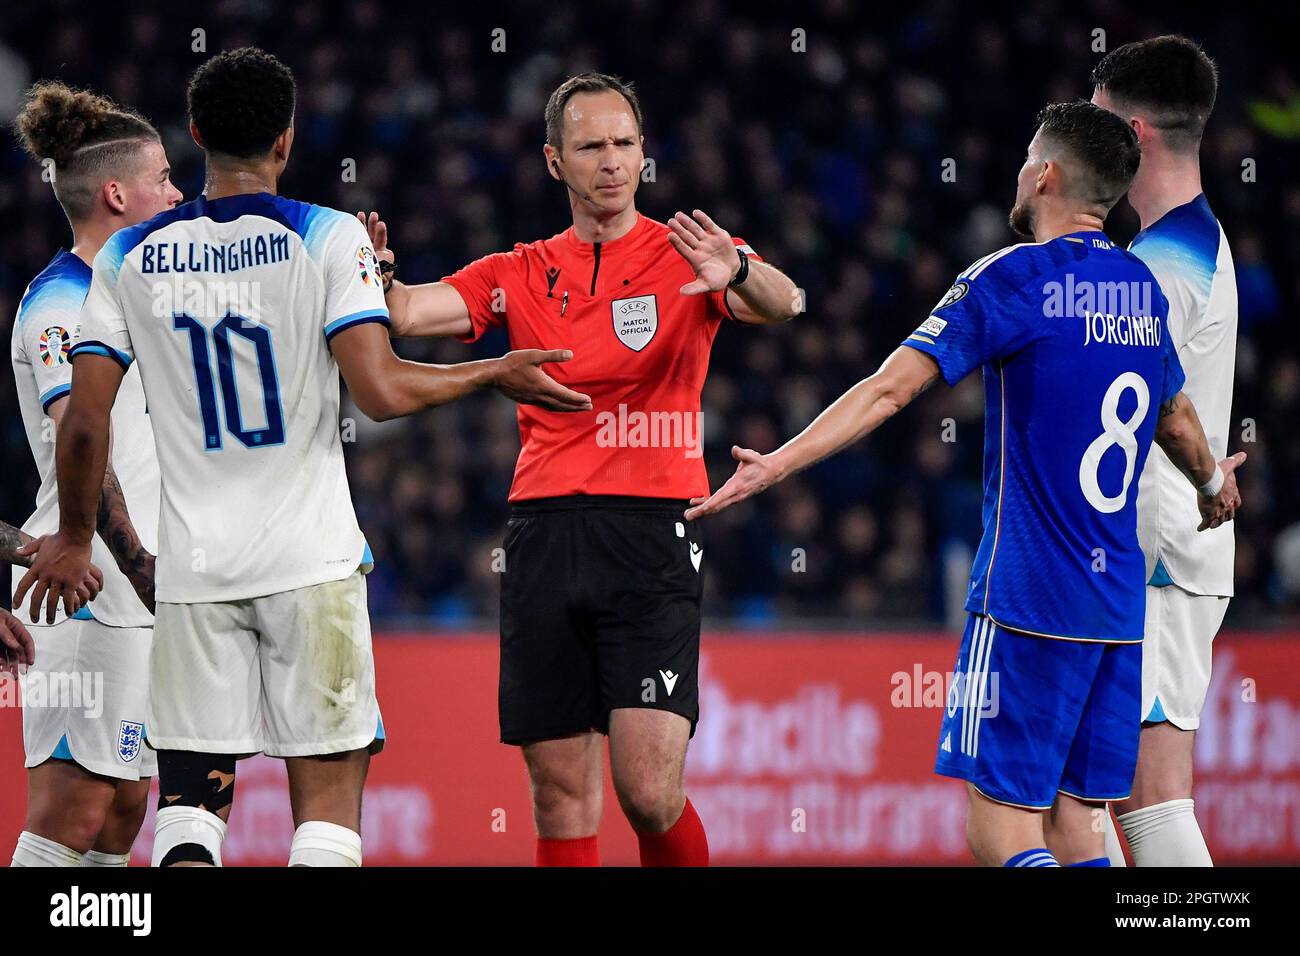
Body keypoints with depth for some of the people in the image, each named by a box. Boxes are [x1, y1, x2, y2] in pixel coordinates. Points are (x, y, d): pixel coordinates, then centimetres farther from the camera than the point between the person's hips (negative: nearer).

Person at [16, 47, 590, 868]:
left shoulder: (130, 257, 5)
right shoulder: (328, 237, -4)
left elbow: (85, 421, 2)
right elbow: (379, 392, -13)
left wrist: (75, 537, 17)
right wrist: (495, 375, 2)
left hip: (194, 568, 2)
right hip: (311, 557, -2)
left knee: (191, 802, 6)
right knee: (327, 801, 1)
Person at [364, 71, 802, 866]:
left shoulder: (687, 258, 4)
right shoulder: (521, 276, 14)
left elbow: (781, 302, -15)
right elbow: (409, 312, 1)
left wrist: (739, 275, -39)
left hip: (653, 538, -3)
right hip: (545, 533, 3)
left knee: (650, 792, -12)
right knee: (561, 794, 3)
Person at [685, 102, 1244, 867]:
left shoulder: (1013, 278, -7)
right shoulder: (1142, 288, 13)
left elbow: (890, 390, -15)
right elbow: (1177, 420, 29)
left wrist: (775, 466, -15)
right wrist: (1213, 485, 50)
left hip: (1028, 600, -7)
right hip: (1119, 610, 7)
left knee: (1000, 831, -7)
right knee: (1074, 823, 8)